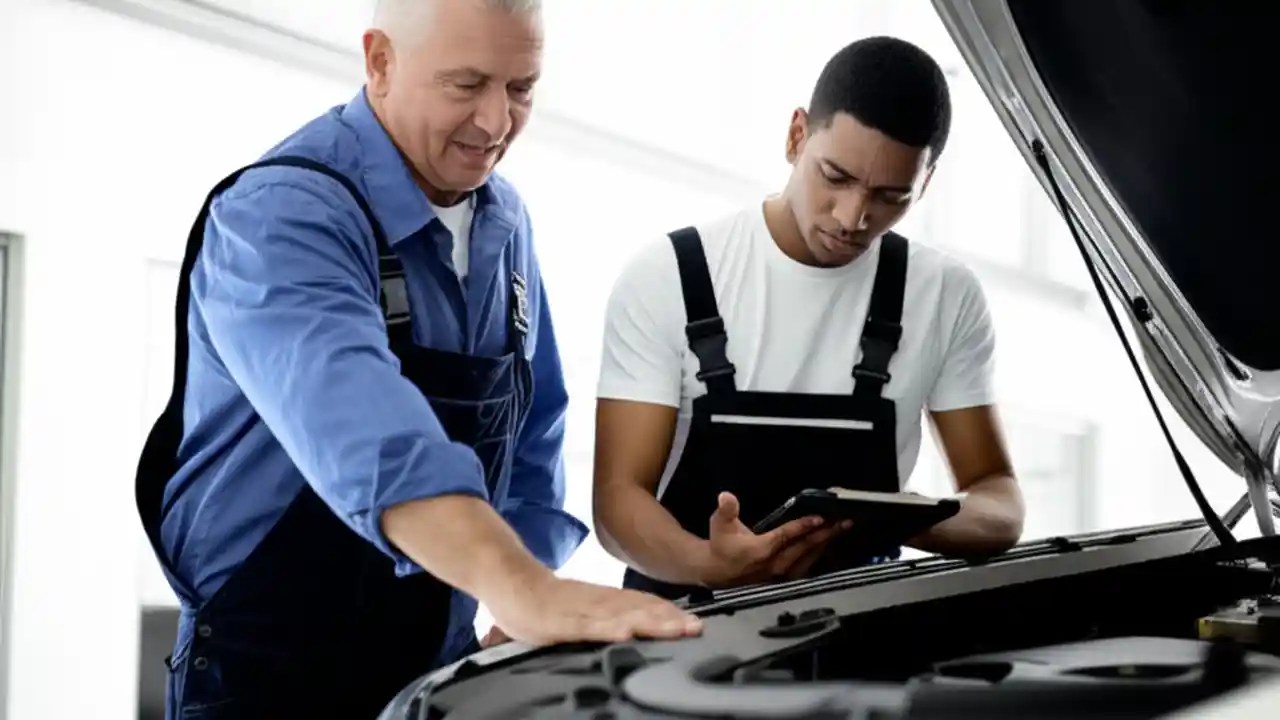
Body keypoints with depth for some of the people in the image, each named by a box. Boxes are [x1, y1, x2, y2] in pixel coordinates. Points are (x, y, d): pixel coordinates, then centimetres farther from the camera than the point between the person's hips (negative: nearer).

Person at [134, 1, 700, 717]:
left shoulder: (504, 222, 4)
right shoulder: (280, 216, -21)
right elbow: (361, 426, -38)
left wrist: (531, 607, -2)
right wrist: (522, 589, -50)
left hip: (441, 662, 7)